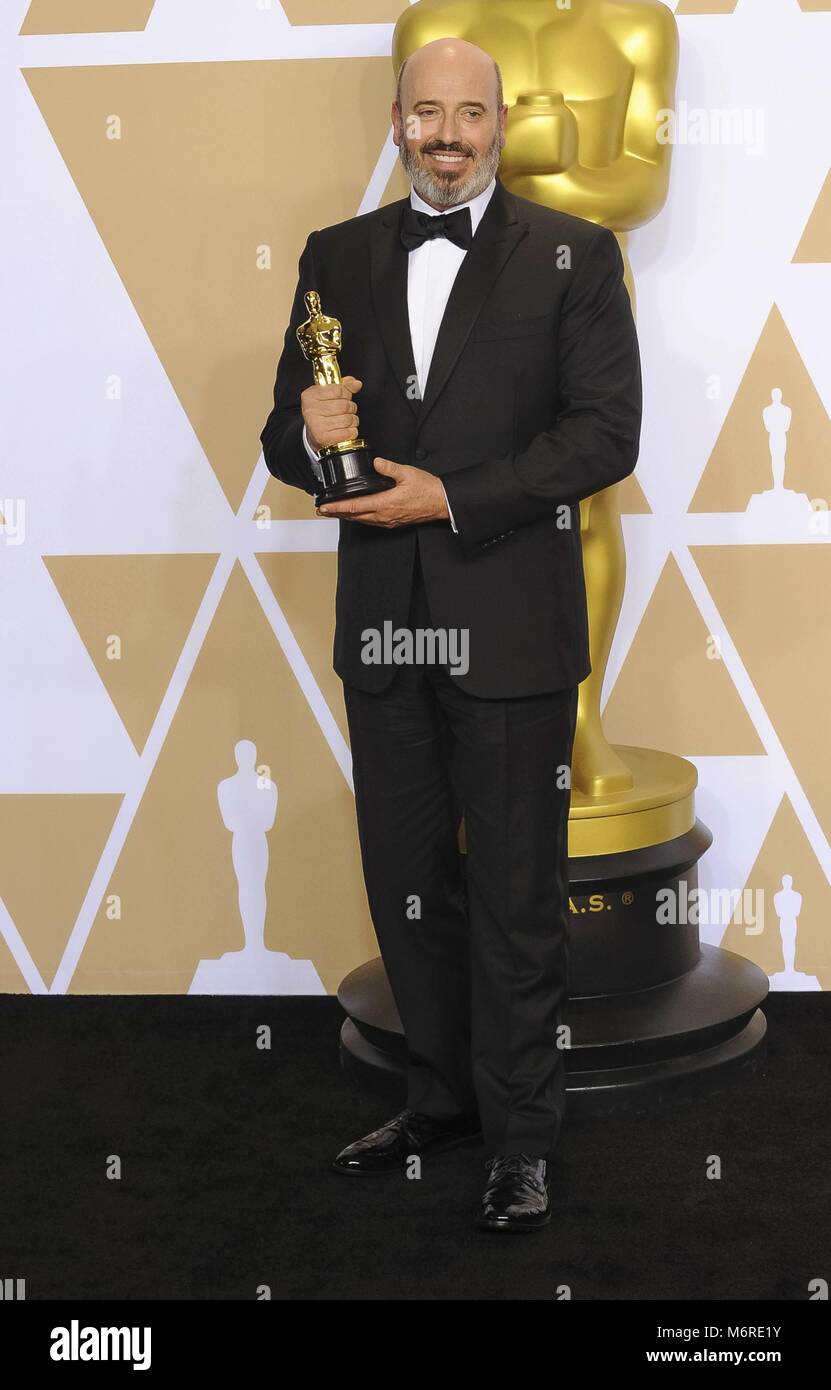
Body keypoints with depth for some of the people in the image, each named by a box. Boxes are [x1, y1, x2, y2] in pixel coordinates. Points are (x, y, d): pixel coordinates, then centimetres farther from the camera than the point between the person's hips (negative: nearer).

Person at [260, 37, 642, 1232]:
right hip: (382, 624, 4)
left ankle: (521, 1137, 18)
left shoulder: (572, 255, -2)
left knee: (517, 895, 5)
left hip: (510, 625, -4)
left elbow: (607, 433, -10)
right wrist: (311, 433, -14)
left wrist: (449, 496, -17)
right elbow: (287, 438, 10)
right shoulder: (337, 258, 9)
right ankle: (442, 1100, 31)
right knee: (408, 884, 14)